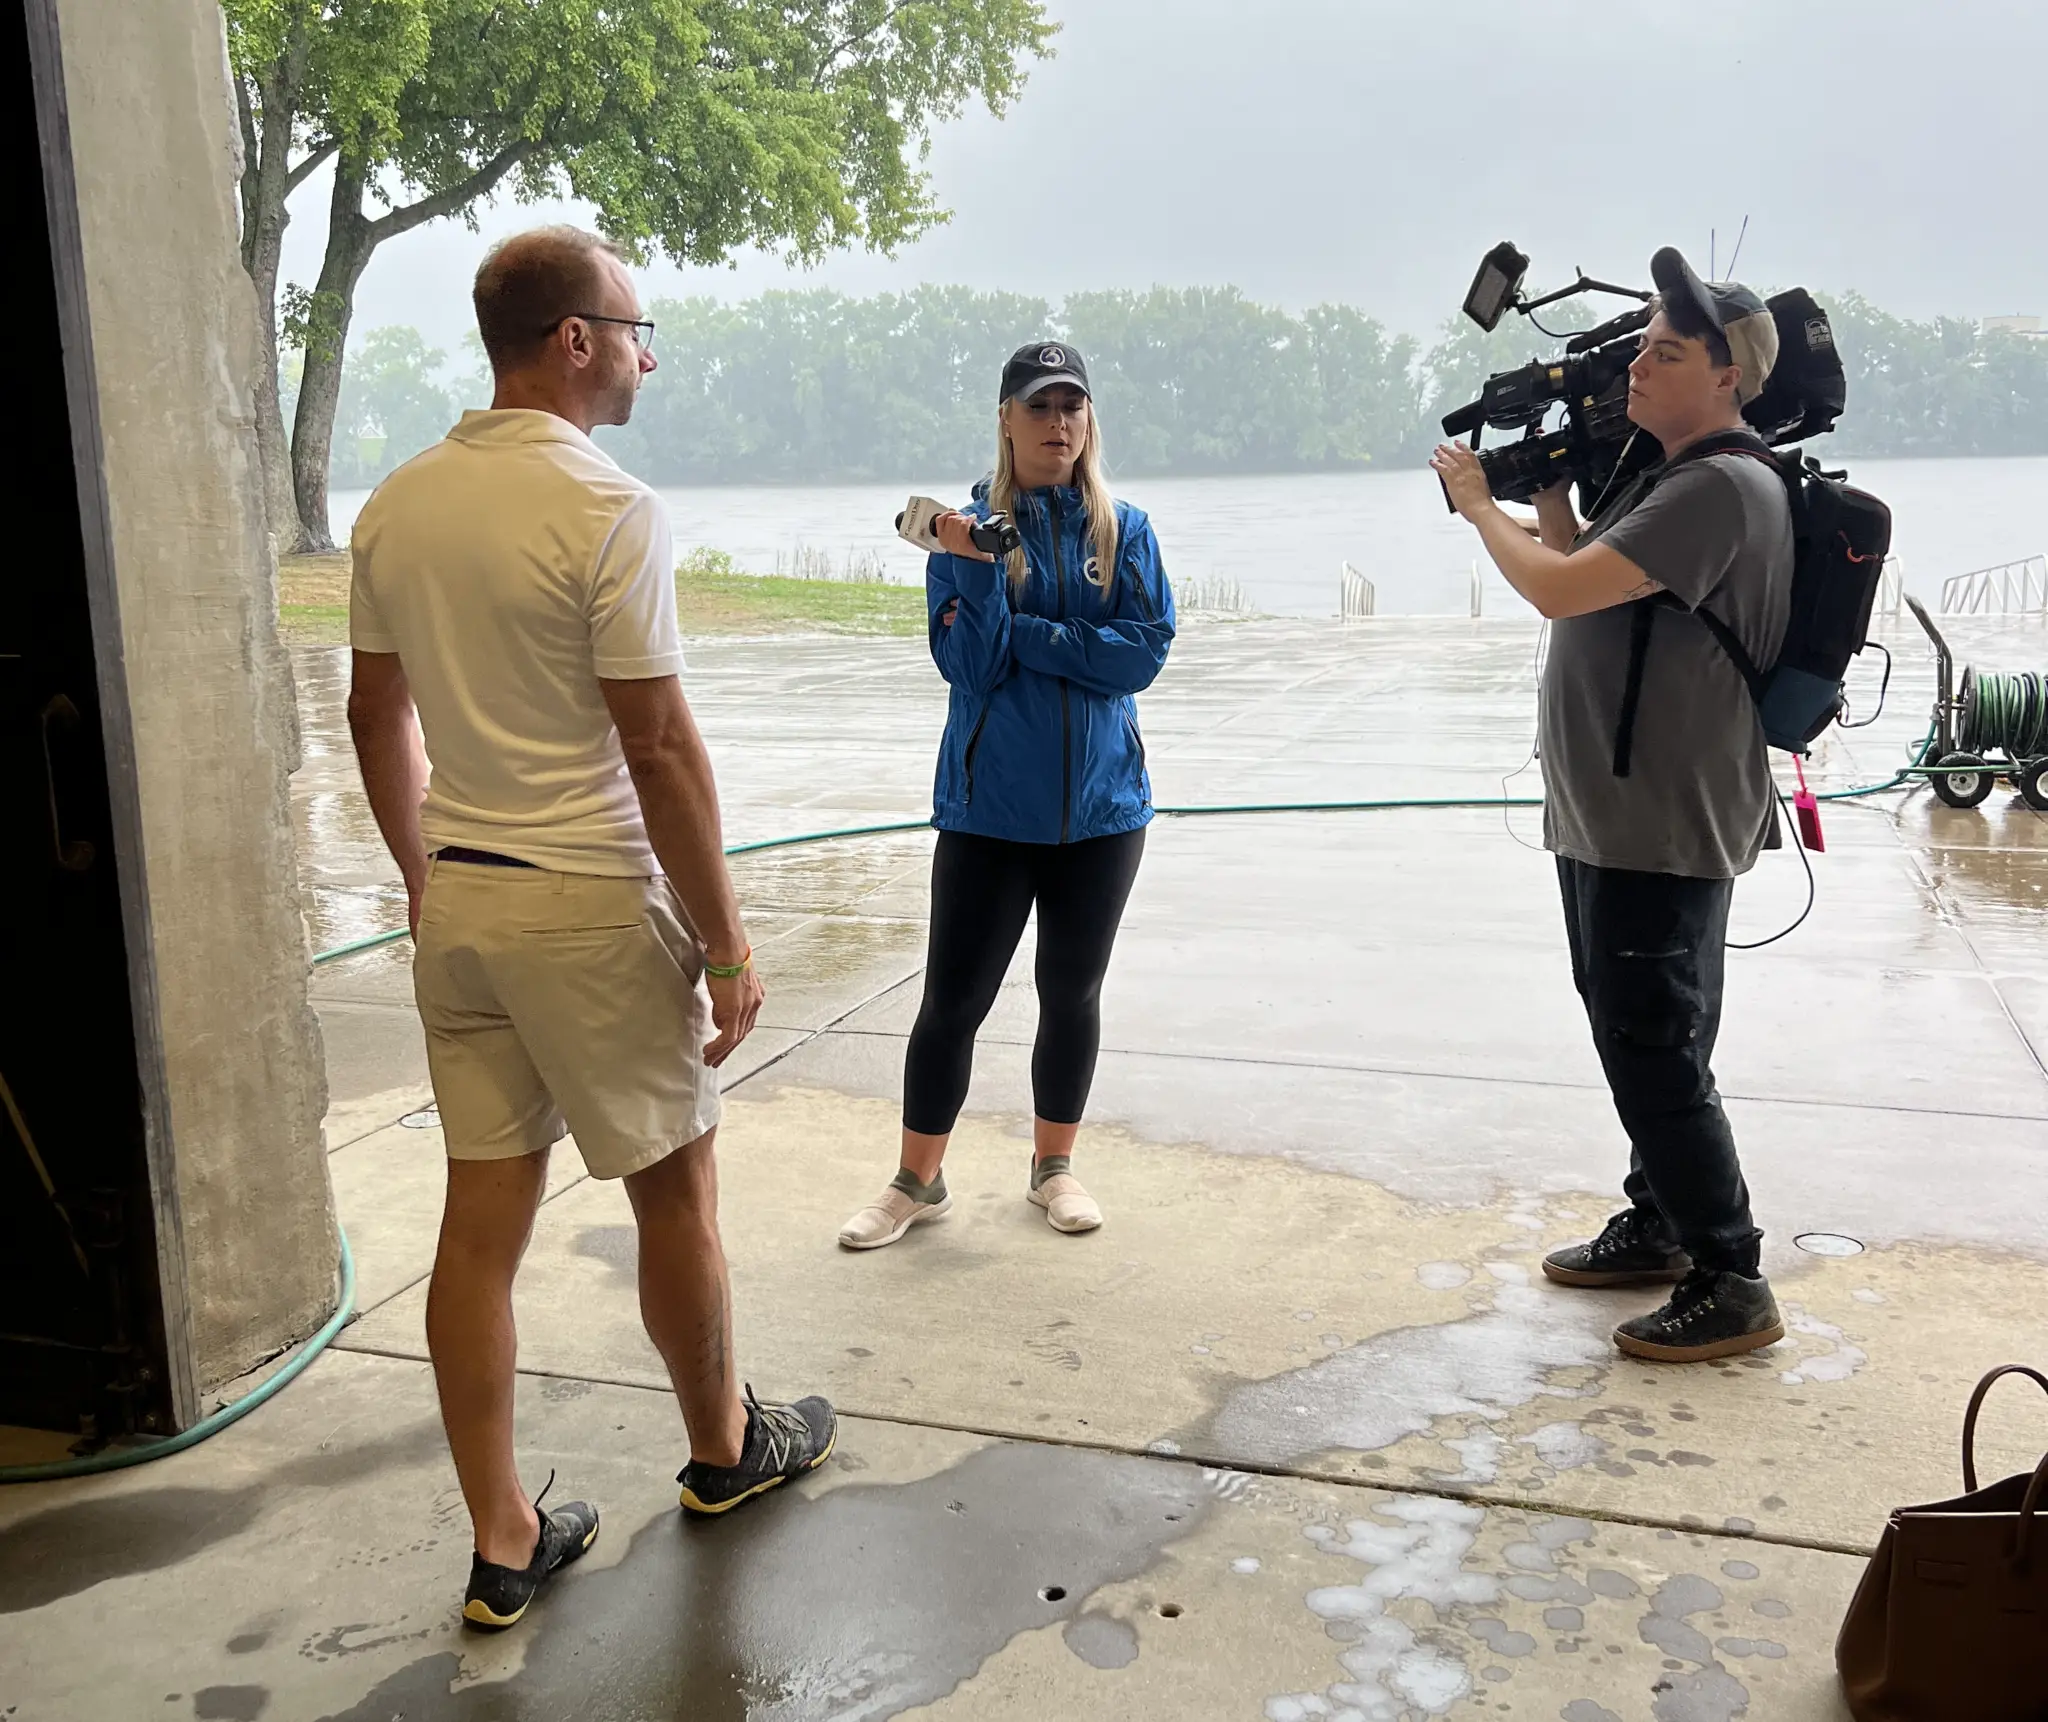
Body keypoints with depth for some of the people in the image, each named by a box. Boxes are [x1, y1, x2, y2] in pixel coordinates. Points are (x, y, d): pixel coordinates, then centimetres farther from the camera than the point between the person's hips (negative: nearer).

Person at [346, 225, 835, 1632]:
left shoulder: (398, 504, 7)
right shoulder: (609, 508, -16)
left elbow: (378, 715, 14)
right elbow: (661, 748, -18)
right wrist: (726, 943, -11)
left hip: (458, 900, 7)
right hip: (590, 901, -7)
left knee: (482, 1220, 10)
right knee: (673, 1190, 12)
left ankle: (502, 1544, 21)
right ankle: (725, 1449, 34)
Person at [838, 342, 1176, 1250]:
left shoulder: (1124, 530, 3)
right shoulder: (968, 527, -2)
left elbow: (1144, 651, -9)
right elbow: (970, 666, -9)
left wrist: (1024, 635, -14)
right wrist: (976, 569, -22)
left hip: (1102, 805, 2)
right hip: (990, 807, -2)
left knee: (1072, 993, 13)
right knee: (953, 998, 2)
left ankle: (1053, 1167, 30)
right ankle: (917, 1182, 18)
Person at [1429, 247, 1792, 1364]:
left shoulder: (1723, 488, -17)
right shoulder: (1664, 479, 15)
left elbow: (1558, 590, -24)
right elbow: (1580, 574, 19)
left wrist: (1478, 504, -9)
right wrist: (1549, 488, 8)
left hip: (1667, 827, -10)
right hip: (1613, 815, 10)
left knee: (1654, 1050, -6)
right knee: (1636, 1034, 18)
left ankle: (1732, 1285, 5)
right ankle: (1657, 1228, 32)